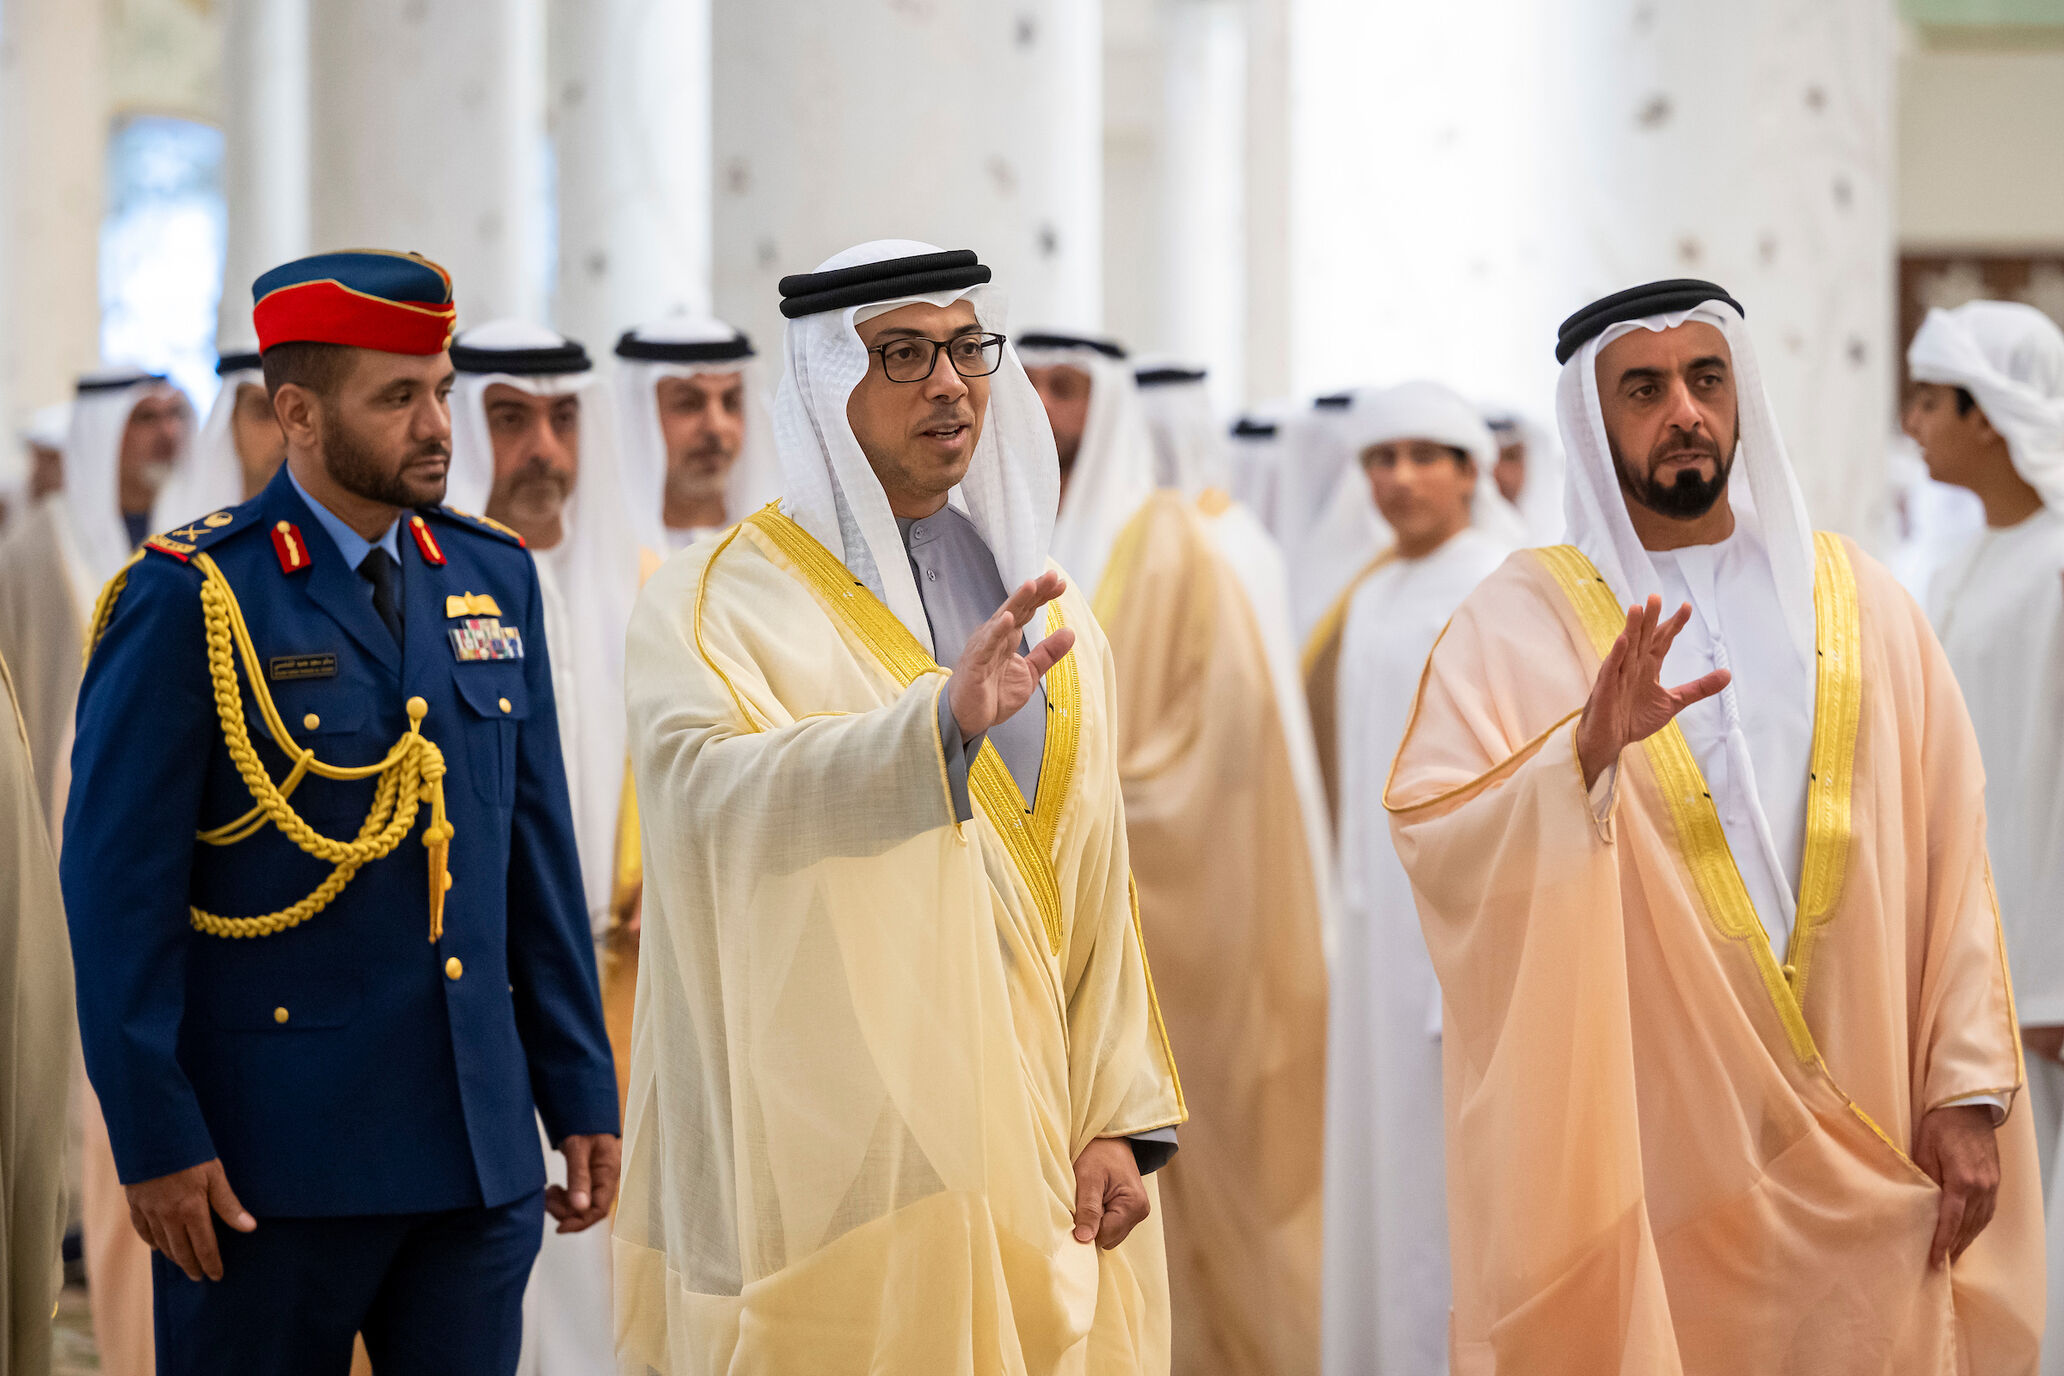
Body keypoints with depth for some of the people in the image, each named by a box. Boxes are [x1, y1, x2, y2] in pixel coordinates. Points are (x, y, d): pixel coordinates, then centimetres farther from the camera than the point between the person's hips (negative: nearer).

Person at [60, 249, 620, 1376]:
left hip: (479, 1147, 5)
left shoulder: (494, 577, 11)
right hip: (272, 1153, -5)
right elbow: (117, 888, -9)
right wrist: (155, 1142, -13)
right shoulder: (188, 599, -7)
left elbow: (539, 855, 13)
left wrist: (581, 1094, 10)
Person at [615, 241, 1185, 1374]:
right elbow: (710, 783, -24)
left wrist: (1121, 1120, 2)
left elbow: (1096, 888, 12)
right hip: (829, 1162, -5)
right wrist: (942, 718, -38)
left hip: (1027, 1147, 5)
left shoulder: (1047, 615, 13)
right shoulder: (710, 608, -4)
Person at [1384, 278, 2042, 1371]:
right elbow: (1432, 839, -14)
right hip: (1636, 1159, -2)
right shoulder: (1517, 623, -1)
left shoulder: (1861, 607, 7)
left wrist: (1970, 1091, -2)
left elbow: (1949, 860, 5)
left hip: (1859, 1154, 2)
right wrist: (1587, 752, -30)